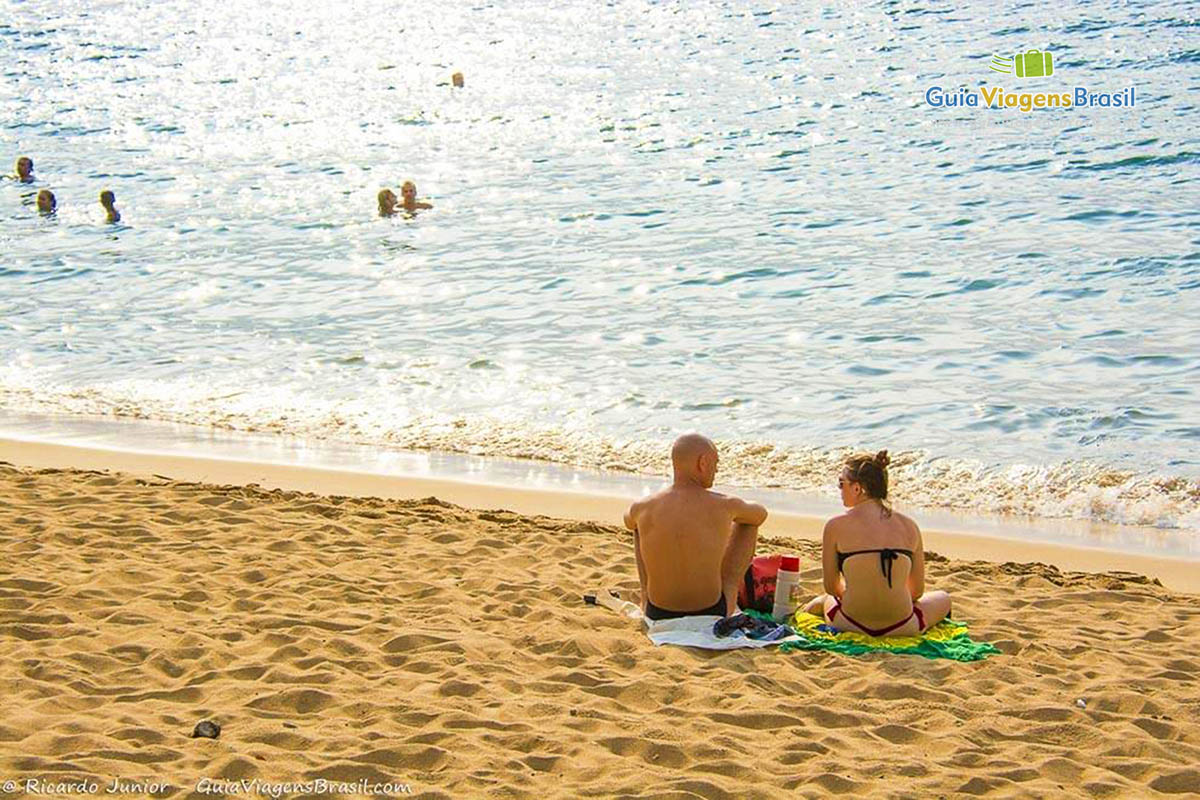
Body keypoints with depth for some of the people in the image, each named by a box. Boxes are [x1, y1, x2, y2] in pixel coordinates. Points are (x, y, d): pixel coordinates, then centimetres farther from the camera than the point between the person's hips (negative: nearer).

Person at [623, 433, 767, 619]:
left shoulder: (642, 508, -10)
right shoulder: (724, 506, -16)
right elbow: (760, 514, 9)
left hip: (657, 615, 2)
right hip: (712, 614, -2)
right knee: (749, 521, 21)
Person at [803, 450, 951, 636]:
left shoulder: (836, 526, -5)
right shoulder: (909, 526, 1)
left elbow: (831, 587, 4)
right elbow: (917, 591, 9)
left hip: (851, 625, 0)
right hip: (901, 627, 0)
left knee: (828, 599, 37)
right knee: (943, 598, 33)